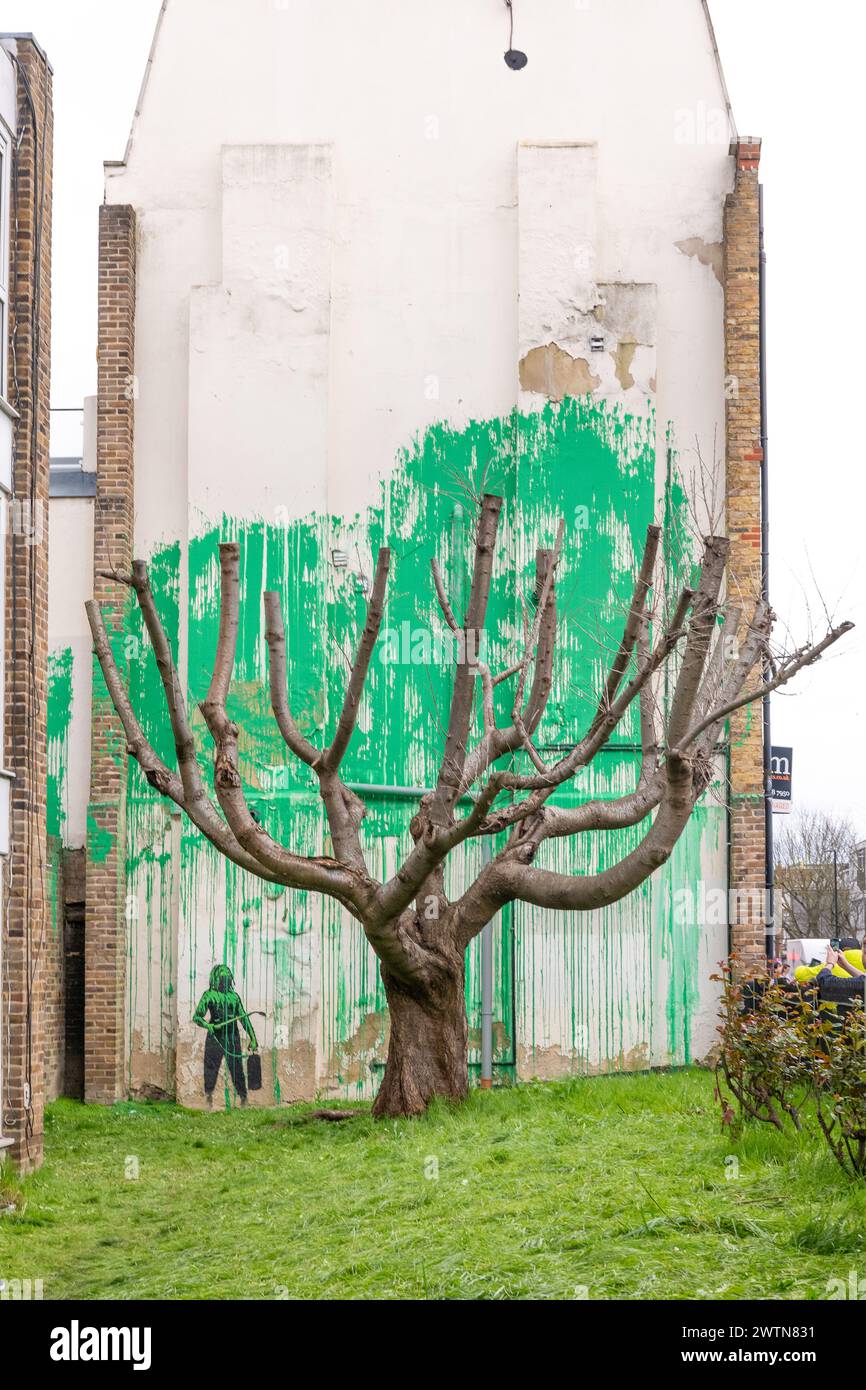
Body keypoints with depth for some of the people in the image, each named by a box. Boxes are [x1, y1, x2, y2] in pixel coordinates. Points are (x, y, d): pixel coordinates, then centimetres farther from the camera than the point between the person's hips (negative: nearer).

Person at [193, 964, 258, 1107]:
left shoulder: (234, 996, 12)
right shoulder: (209, 995, 0)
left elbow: (244, 1018, 16)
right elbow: (196, 1017, -5)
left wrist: (253, 1038, 12)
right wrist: (208, 1025, -25)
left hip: (233, 1038, 3)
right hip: (215, 1038, -3)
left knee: (237, 1069, 3)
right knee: (211, 1070, -4)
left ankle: (244, 1099, 9)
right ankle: (208, 1101, 2)